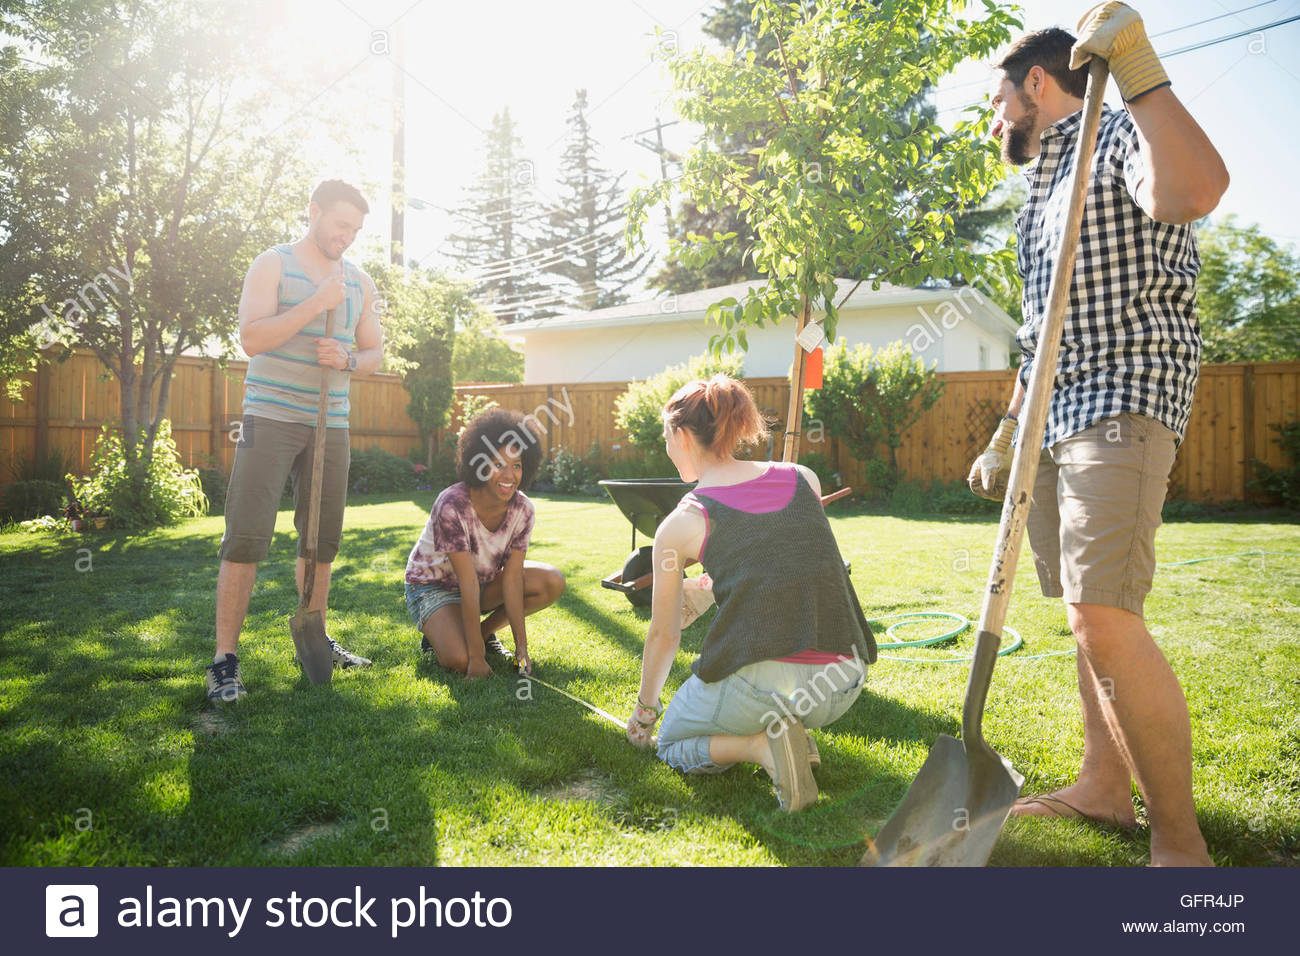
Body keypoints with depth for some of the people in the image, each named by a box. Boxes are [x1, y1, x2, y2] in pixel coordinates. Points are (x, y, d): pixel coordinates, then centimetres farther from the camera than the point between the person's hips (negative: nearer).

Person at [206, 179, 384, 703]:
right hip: (271, 417, -5)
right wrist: (317, 303, -18)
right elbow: (251, 337, -12)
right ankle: (224, 660, -4)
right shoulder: (273, 264, 0)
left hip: (331, 425, 5)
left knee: (322, 538, 10)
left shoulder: (359, 282, 14)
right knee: (246, 537, -9)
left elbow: (375, 353, 16)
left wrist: (347, 359, -7)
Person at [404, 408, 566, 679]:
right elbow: (468, 585, -34)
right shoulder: (452, 506, -32)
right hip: (433, 586, -5)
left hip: (486, 579, 5)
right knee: (459, 660, -30)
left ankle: (485, 631, 2)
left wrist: (521, 646, -23)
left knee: (554, 582, -17)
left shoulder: (522, 509, -17)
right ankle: (436, 635, 7)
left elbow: (512, 578, -18)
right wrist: (477, 657, -32)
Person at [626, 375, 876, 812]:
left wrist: (645, 709, 27)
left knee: (672, 743, 25)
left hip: (758, 687, -5)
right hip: (843, 686, 6)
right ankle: (794, 729, 14)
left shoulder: (679, 525, -2)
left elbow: (664, 636, 9)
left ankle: (761, 746, -5)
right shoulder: (805, 479, 8)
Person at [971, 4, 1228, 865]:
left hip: (1124, 403, -9)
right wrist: (1006, 437, 25)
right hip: (1055, 418, 9)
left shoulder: (1122, 136, -1)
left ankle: (1180, 842, -8)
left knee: (1105, 618, -19)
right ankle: (1104, 788, 21)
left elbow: (1198, 190, -28)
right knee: (1088, 615, 10)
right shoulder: (1045, 189, 25)